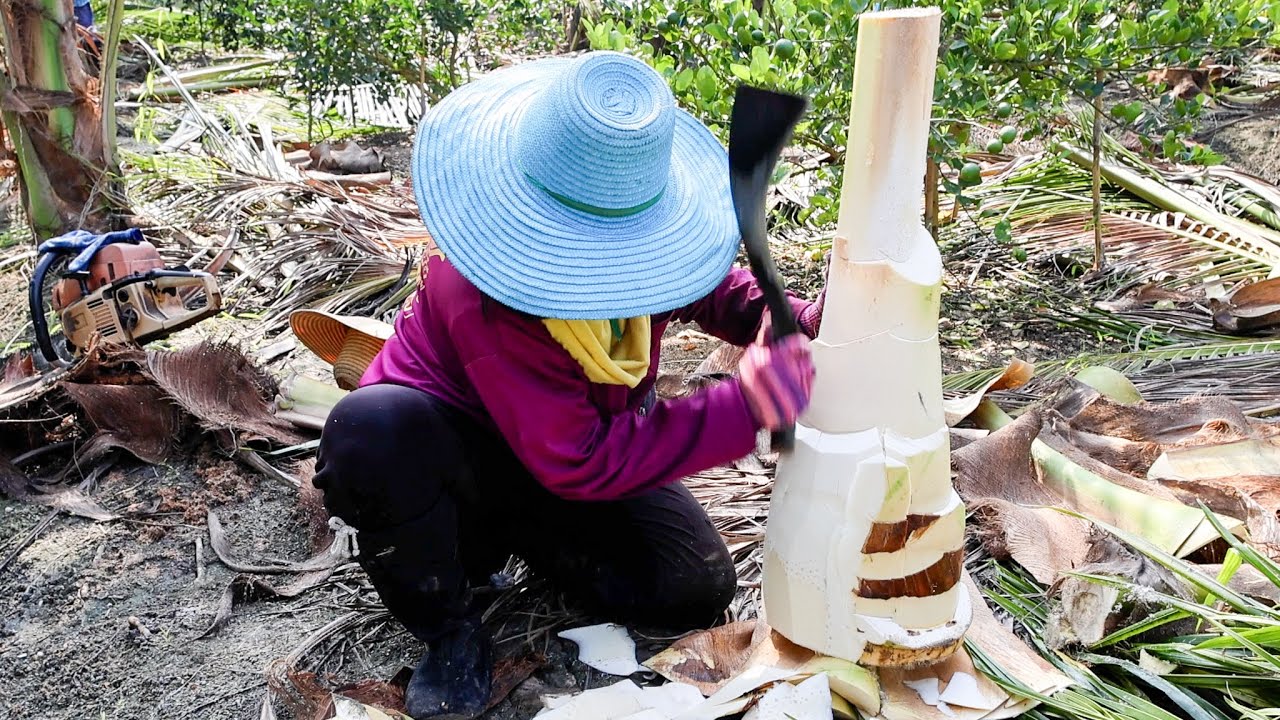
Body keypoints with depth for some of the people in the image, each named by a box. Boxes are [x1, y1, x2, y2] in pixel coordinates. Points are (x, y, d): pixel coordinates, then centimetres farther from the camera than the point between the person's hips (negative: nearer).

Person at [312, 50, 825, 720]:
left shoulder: (631, 230, -17)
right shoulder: (489, 290, -37)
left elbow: (711, 288, 4)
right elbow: (578, 462, -35)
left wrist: (801, 322, -18)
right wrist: (744, 407, -40)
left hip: (583, 444, 5)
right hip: (459, 452, -5)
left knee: (697, 588, -12)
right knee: (370, 433, -40)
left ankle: (518, 533, 11)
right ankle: (450, 630, -11)